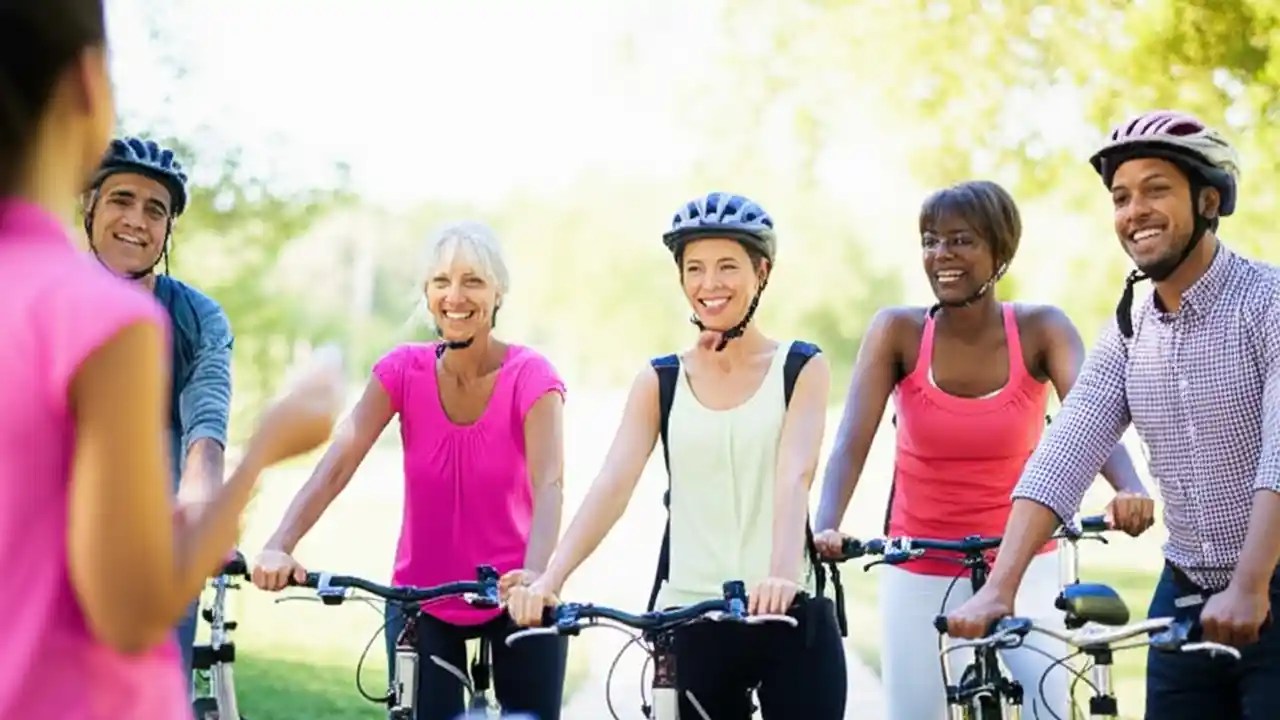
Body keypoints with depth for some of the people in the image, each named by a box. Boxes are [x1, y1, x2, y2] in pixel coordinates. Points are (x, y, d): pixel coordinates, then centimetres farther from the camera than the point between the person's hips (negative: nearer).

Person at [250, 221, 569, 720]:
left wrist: (535, 577, -47)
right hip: (422, 602, 2)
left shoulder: (530, 376, -15)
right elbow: (336, 465, -19)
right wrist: (279, 547, -35)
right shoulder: (403, 371, -9)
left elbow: (548, 485, -28)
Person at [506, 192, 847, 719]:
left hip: (789, 617, -1)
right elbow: (612, 486, -8)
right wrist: (549, 578, -25)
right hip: (688, 622, 2)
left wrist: (782, 574, -33)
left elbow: (795, 476, -15)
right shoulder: (659, 382, 6)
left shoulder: (801, 368, 1)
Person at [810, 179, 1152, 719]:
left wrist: (1129, 489, -44)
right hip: (918, 573, 1)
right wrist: (825, 528, -35)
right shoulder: (897, 331, -8)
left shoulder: (1041, 330, -8)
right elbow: (851, 441, -18)